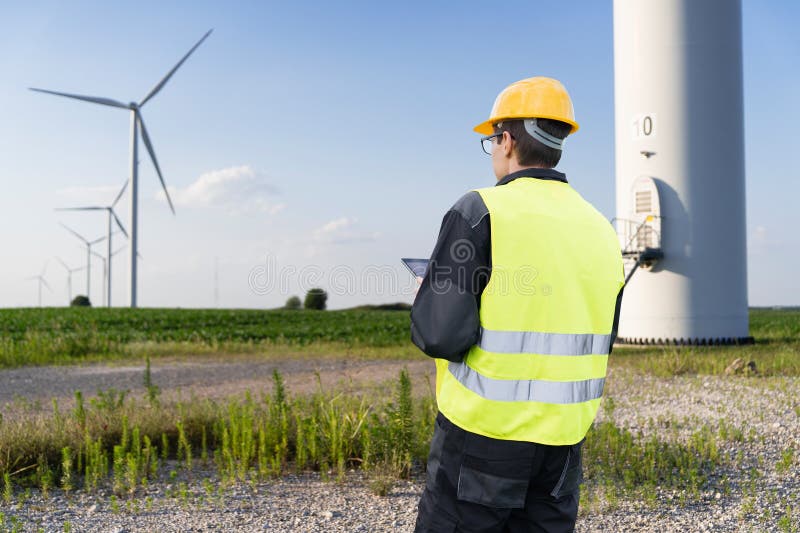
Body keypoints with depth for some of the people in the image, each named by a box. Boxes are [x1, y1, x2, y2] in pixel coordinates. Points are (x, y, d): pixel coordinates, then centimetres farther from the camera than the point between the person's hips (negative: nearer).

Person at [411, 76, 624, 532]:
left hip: (485, 431, -6)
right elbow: (600, 343, 13)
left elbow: (440, 336, -18)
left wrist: (429, 297, 4)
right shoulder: (601, 230, 6)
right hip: (564, 436, 6)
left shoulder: (481, 211, -12)